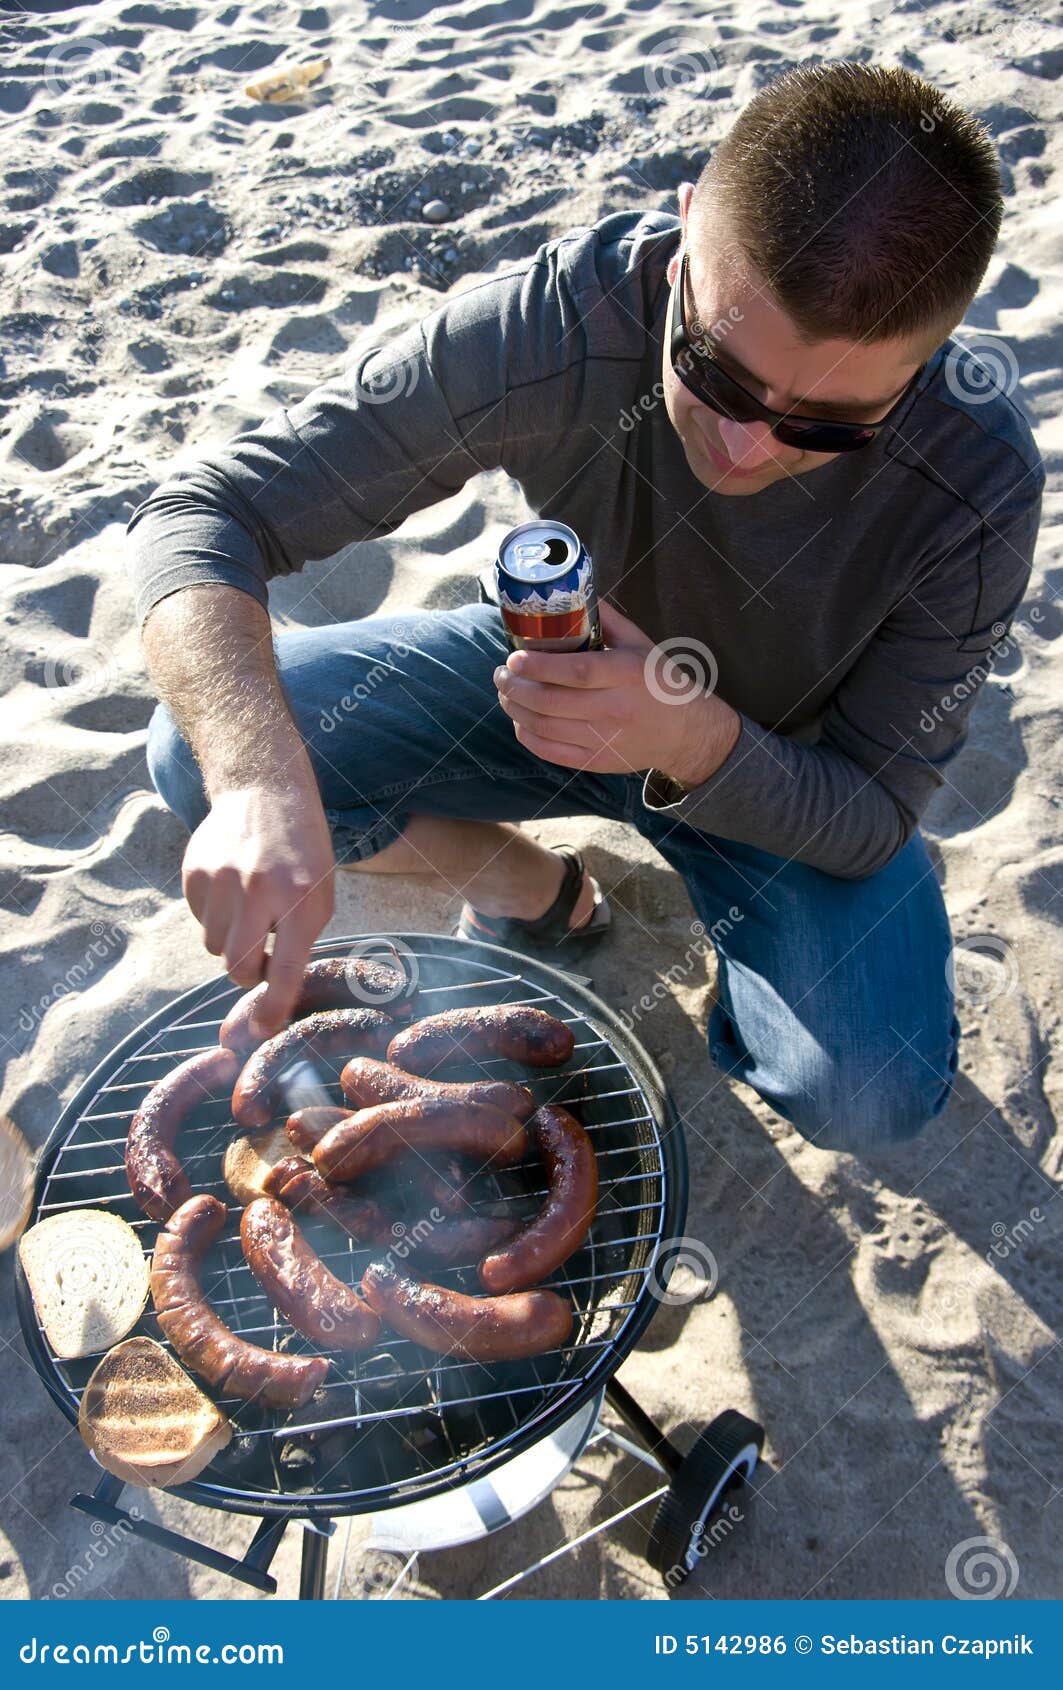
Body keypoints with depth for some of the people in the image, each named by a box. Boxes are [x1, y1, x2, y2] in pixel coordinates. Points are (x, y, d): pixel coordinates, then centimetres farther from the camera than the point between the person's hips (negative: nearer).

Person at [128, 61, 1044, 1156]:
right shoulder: (563, 318, -30)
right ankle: (531, 889, 6)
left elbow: (871, 817, -20)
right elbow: (201, 516, -29)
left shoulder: (979, 482, -28)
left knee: (873, 1096, -25)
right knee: (199, 749, -17)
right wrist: (258, 776, -49)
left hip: (783, 769, -1)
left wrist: (693, 740, -41)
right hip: (555, 673, 2)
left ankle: (739, 976, 12)